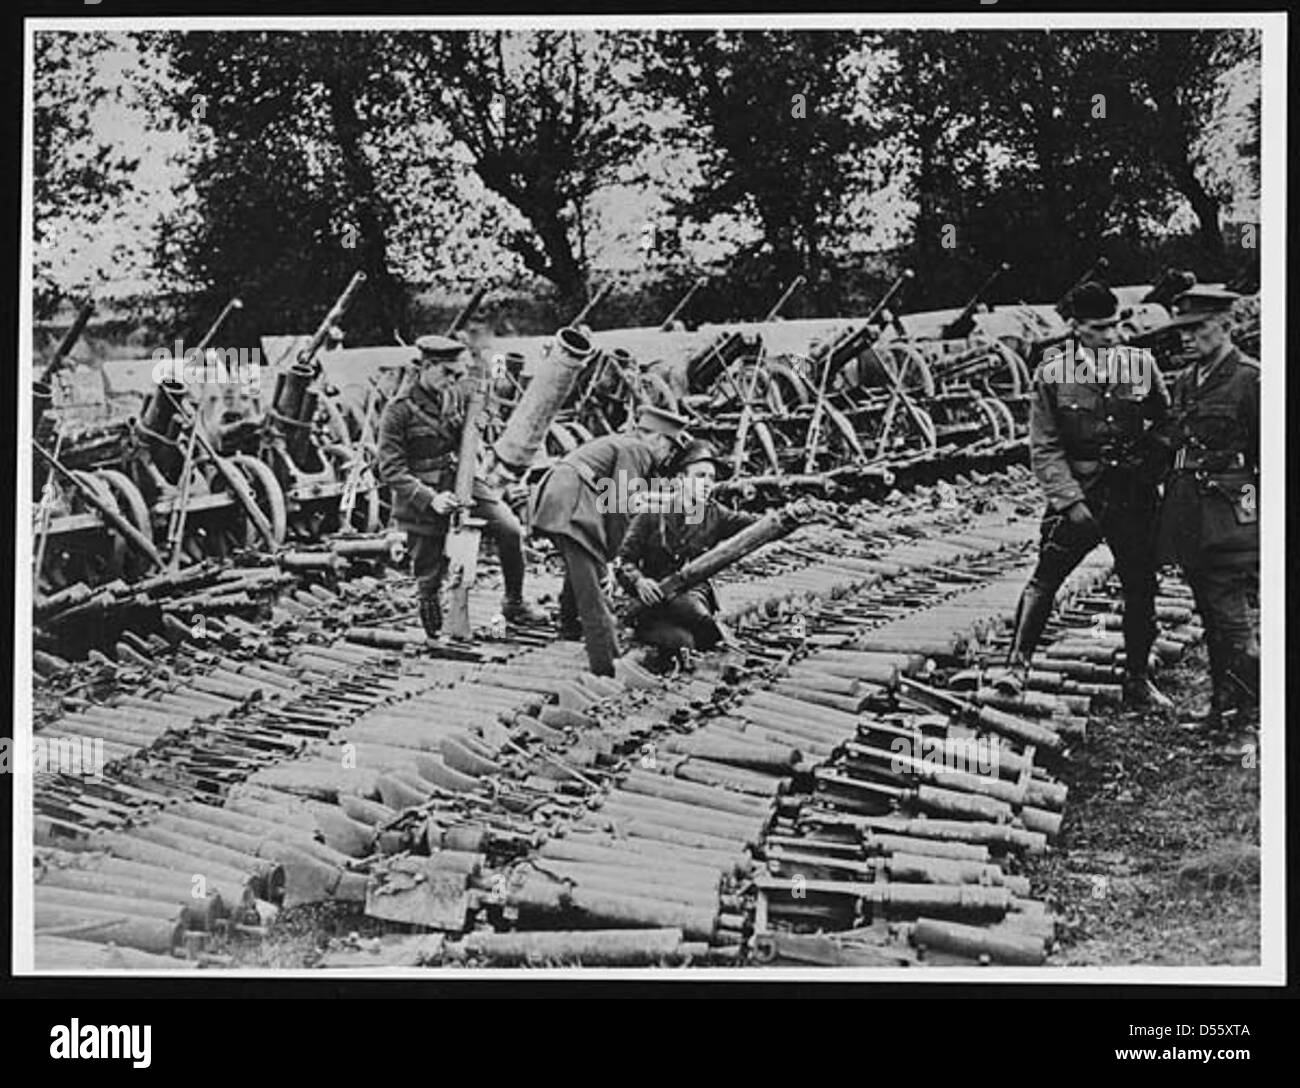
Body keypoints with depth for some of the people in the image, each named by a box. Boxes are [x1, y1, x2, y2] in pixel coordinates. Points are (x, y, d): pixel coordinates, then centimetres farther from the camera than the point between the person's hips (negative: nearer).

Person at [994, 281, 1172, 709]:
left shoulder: (1141, 365, 0)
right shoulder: (1052, 373, -6)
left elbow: (1167, 422, 15)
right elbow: (1044, 449, -6)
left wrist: (1156, 473, 8)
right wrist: (1071, 500, -15)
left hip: (1133, 493, 2)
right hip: (1076, 491, -2)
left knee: (1141, 589, 7)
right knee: (1045, 578, -8)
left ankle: (1137, 682, 20)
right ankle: (1017, 664, 0)